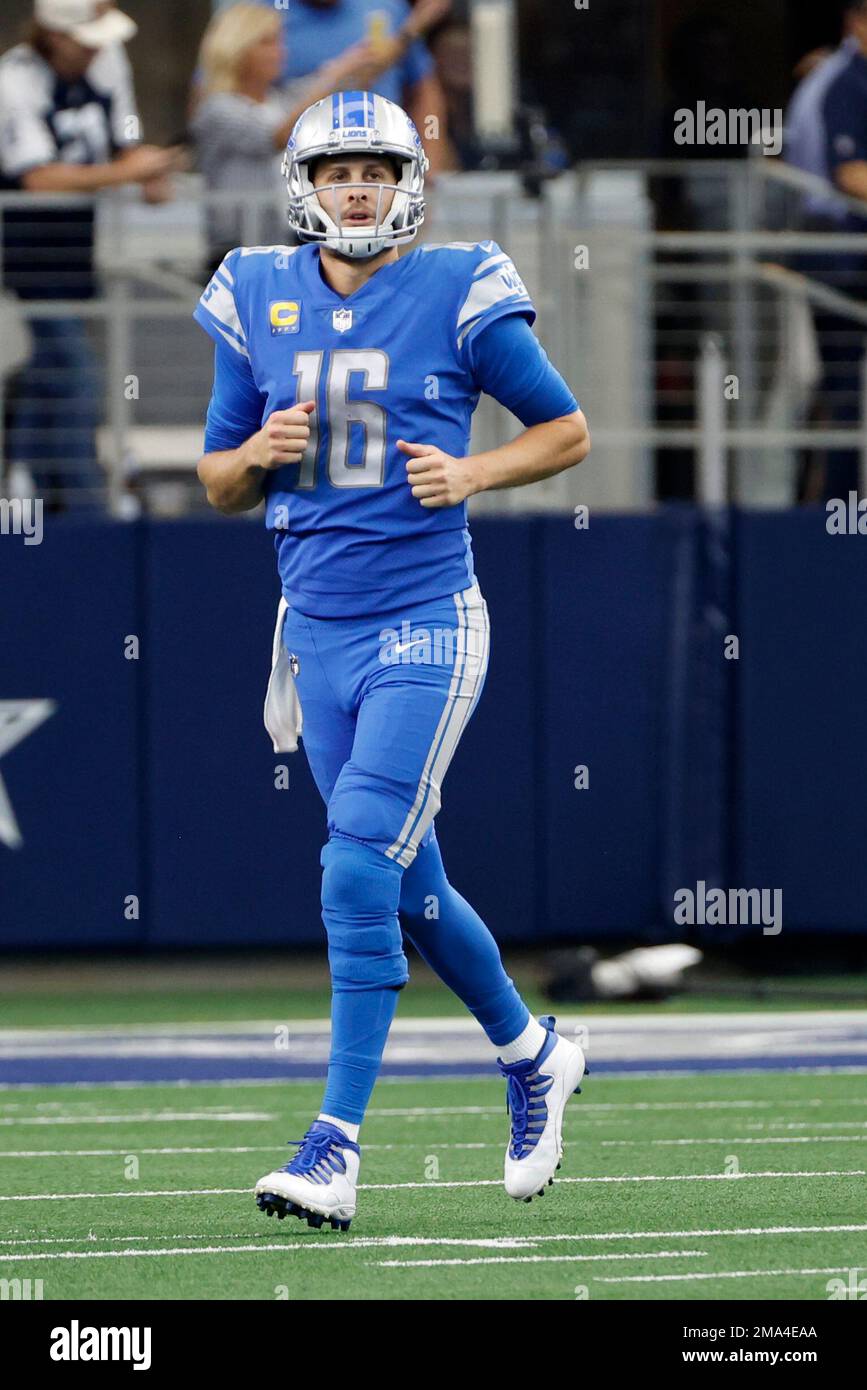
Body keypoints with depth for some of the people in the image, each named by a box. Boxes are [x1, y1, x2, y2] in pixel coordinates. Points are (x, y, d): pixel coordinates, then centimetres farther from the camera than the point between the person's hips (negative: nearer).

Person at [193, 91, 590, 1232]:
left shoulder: (461, 295, -5)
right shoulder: (259, 300, 6)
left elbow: (567, 430, 5)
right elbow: (218, 486, 13)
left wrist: (471, 475, -11)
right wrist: (261, 452, -8)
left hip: (427, 624, -5)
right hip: (320, 631, 5)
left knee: (361, 872, -16)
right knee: (410, 887, 12)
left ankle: (336, 1147, -14)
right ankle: (532, 1053, 37)